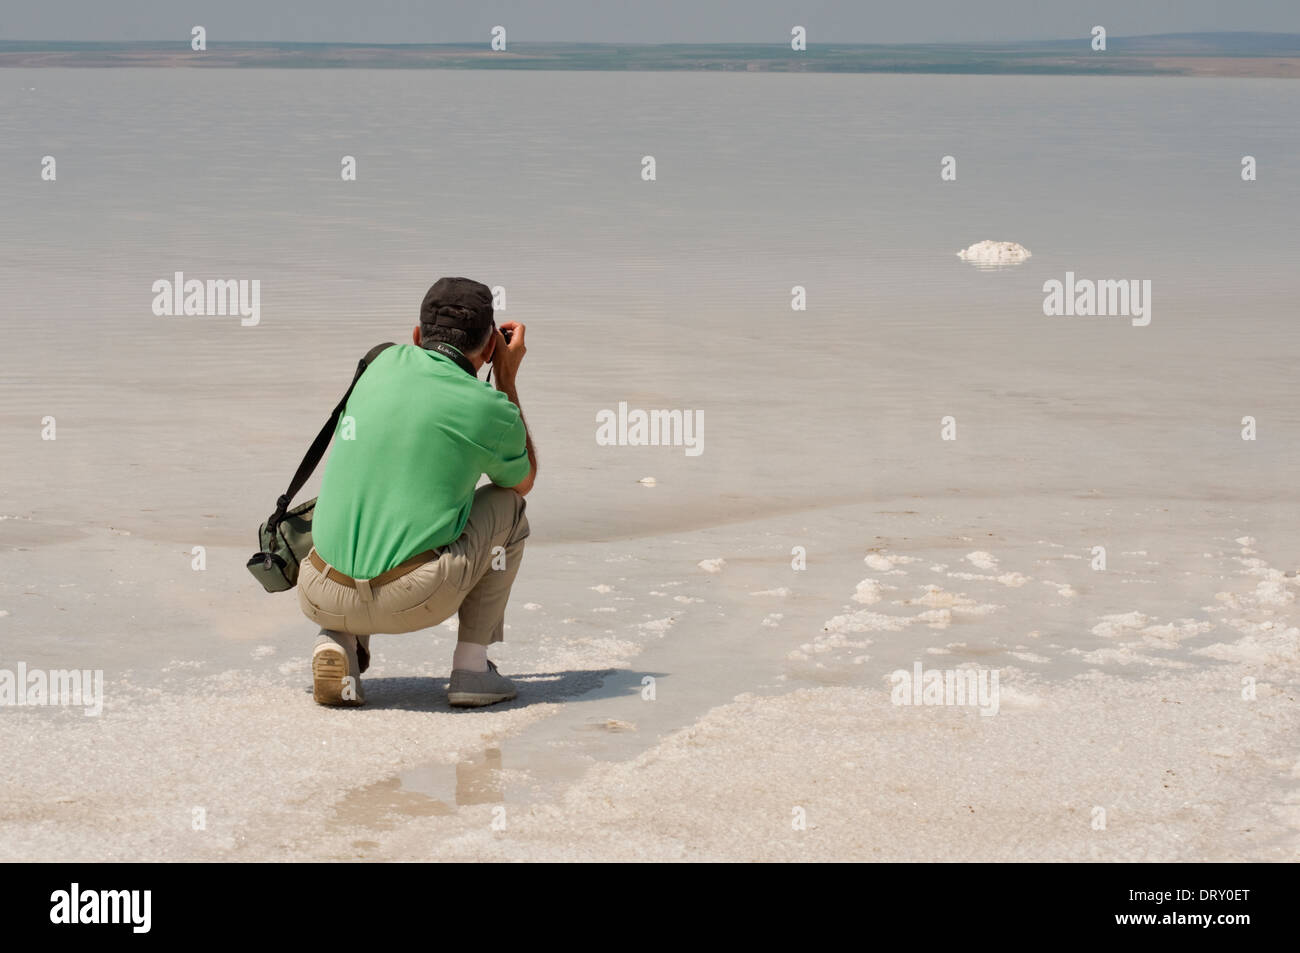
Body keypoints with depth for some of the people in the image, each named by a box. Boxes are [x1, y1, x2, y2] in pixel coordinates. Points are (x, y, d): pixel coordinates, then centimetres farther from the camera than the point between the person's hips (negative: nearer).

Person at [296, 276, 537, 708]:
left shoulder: (387, 363, 12)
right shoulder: (491, 410, 1)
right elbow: (524, 481, 25)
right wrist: (507, 379, 26)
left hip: (322, 599, 4)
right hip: (414, 600, -4)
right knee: (507, 506, 22)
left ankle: (337, 641, 11)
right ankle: (471, 666, 15)